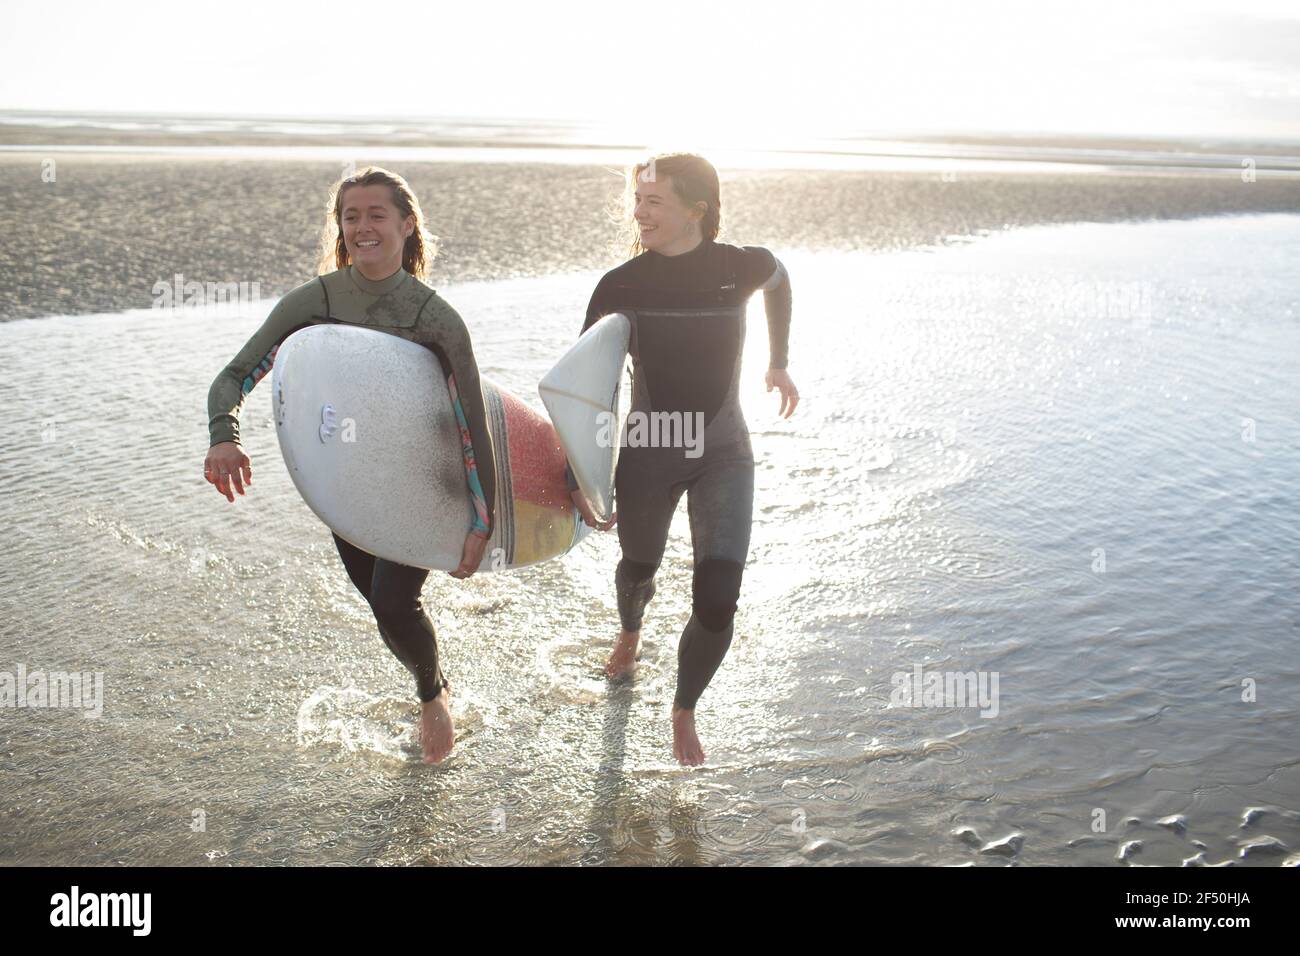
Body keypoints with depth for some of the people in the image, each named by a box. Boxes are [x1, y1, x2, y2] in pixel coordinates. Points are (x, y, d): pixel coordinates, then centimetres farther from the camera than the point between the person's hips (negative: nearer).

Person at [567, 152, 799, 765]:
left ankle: (684, 714, 17)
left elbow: (779, 282, 14)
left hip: (723, 454, 0)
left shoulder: (743, 267, -12)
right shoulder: (620, 286, -13)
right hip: (647, 455, 1)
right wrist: (579, 479, -12)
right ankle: (629, 635, 62)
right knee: (638, 569, 23)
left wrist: (779, 364, 20)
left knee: (716, 603, -11)